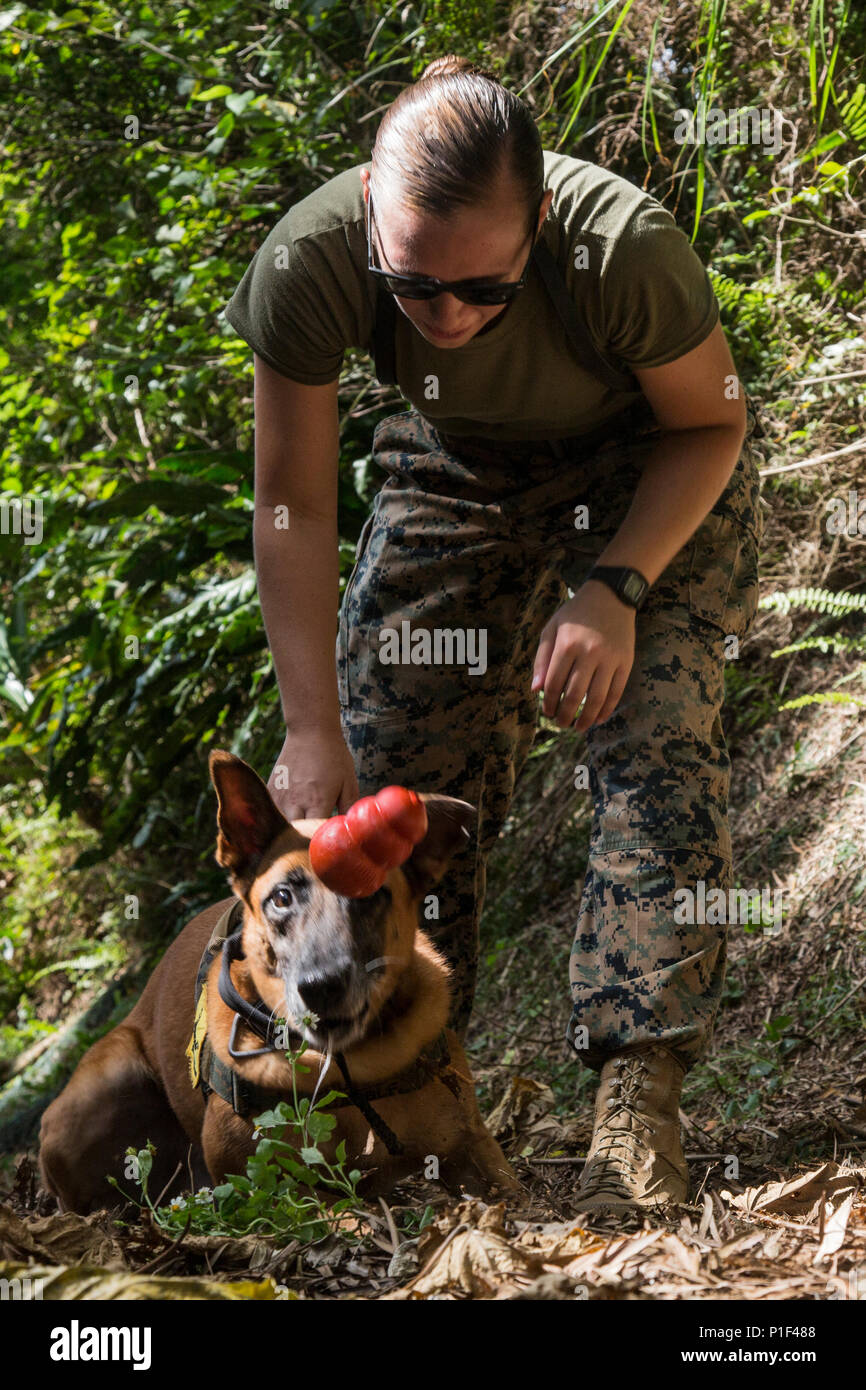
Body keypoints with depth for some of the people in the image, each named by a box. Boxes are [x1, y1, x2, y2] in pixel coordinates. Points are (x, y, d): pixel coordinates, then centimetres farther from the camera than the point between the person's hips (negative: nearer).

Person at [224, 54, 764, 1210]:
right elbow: (293, 506, -20)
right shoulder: (310, 263, -33)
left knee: (657, 737, -21)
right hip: (458, 465, 3)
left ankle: (637, 1107, -20)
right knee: (391, 756, -3)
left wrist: (616, 586, -30)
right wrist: (313, 729, -23)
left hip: (654, 461, -3)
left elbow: (712, 422, -17)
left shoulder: (625, 247, -38)